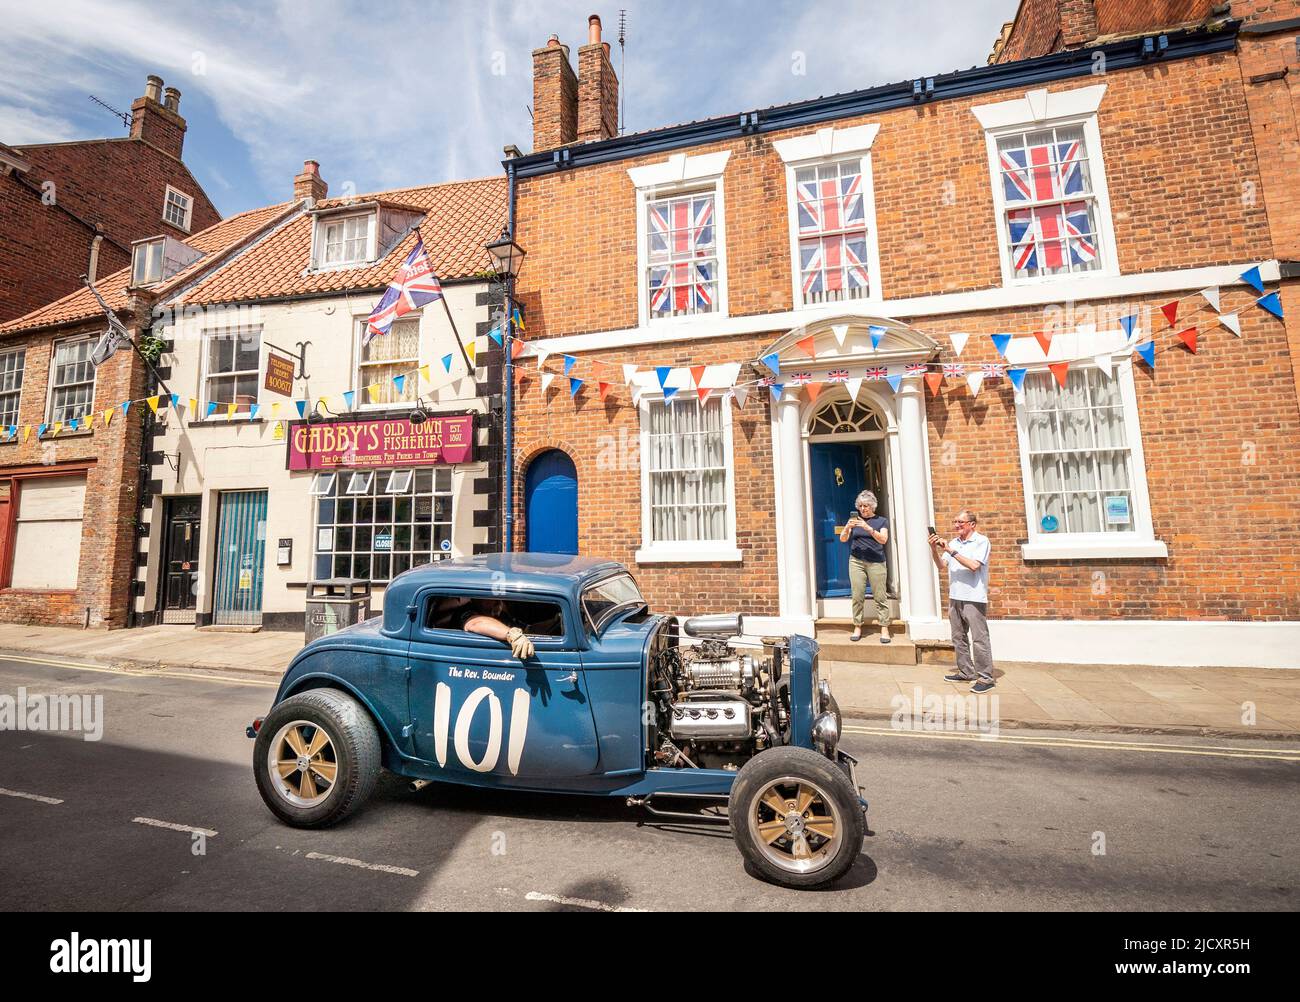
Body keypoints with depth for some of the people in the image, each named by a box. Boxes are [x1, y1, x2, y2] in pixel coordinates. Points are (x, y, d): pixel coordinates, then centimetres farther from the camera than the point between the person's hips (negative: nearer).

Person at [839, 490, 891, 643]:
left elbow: (883, 540, -9)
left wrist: (869, 528, -23)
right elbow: (843, 539, 6)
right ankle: (857, 628, 7)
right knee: (857, 596, -1)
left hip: (876, 562, -2)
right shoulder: (855, 519, 12)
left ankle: (884, 629, 3)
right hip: (856, 561, 2)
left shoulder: (882, 520, 7)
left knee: (880, 597, -3)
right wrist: (847, 527, -13)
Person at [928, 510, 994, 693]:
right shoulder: (953, 542, 12)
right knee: (959, 637, 13)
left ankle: (985, 677, 2)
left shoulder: (981, 541, -4)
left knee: (979, 639, -4)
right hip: (955, 597, 7)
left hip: (974, 598, -7)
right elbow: (941, 565, 6)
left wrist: (952, 551, -17)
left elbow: (973, 565, -16)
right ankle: (966, 672, 23)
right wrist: (934, 549, -9)